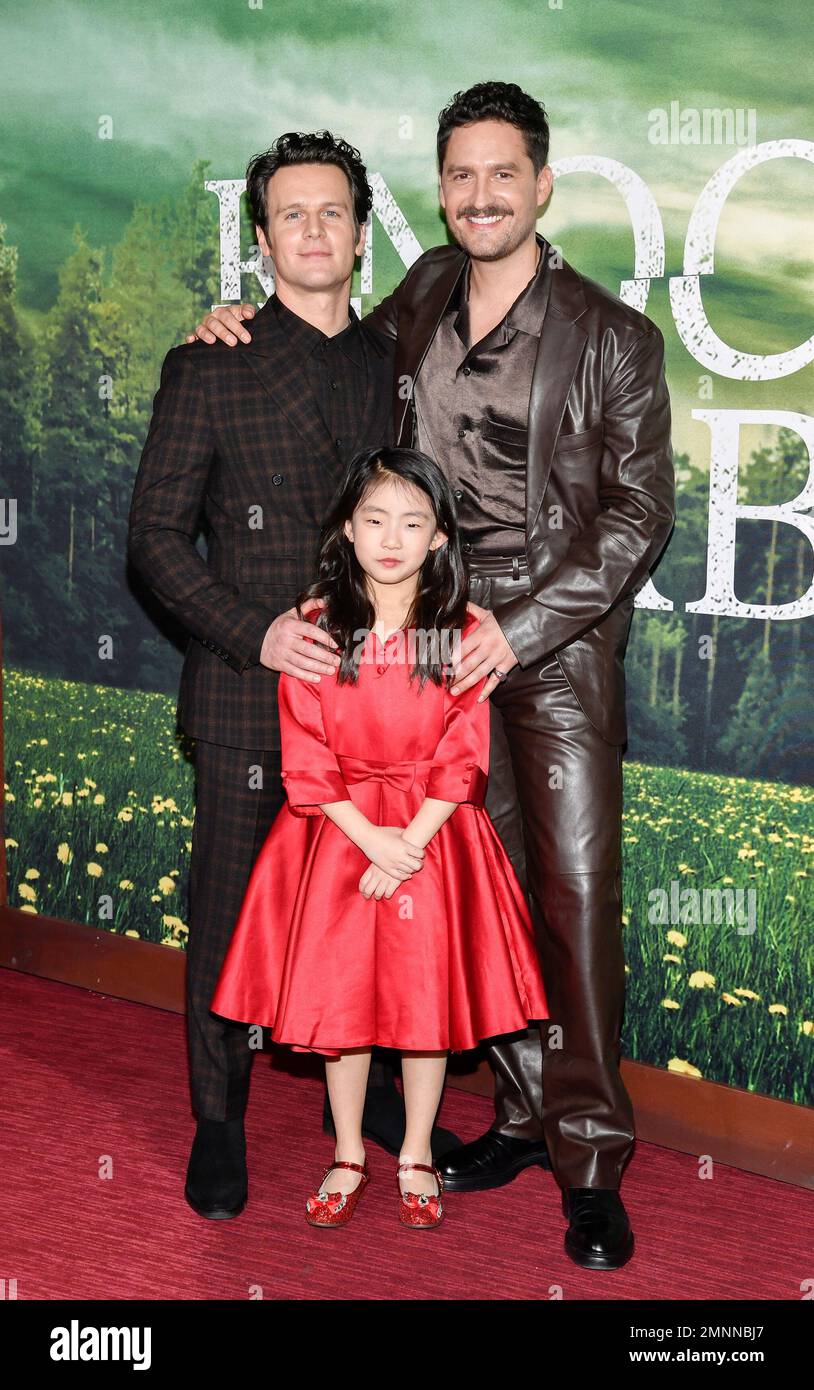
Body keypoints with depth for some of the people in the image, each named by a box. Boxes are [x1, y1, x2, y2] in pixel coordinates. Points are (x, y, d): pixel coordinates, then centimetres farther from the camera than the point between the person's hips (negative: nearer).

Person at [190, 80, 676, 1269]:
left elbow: (640, 513, -8)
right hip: (447, 635, 4)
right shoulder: (427, 293, 6)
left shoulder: (612, 337, -7)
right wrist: (257, 320, 8)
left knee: (576, 884, -5)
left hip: (559, 644, -4)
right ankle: (525, 1113, 23)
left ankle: (591, 1158, 5)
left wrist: (520, 628, -15)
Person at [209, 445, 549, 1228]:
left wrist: (410, 844, -15)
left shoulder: (461, 633, -5)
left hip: (434, 833, 0)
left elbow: (462, 759, -6)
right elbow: (306, 759, -7)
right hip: (337, 832, 0)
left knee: (427, 995, 6)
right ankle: (348, 1157, 25)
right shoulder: (313, 627, -6)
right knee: (337, 994, 7)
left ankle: (416, 1157, 25)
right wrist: (372, 839, -15)